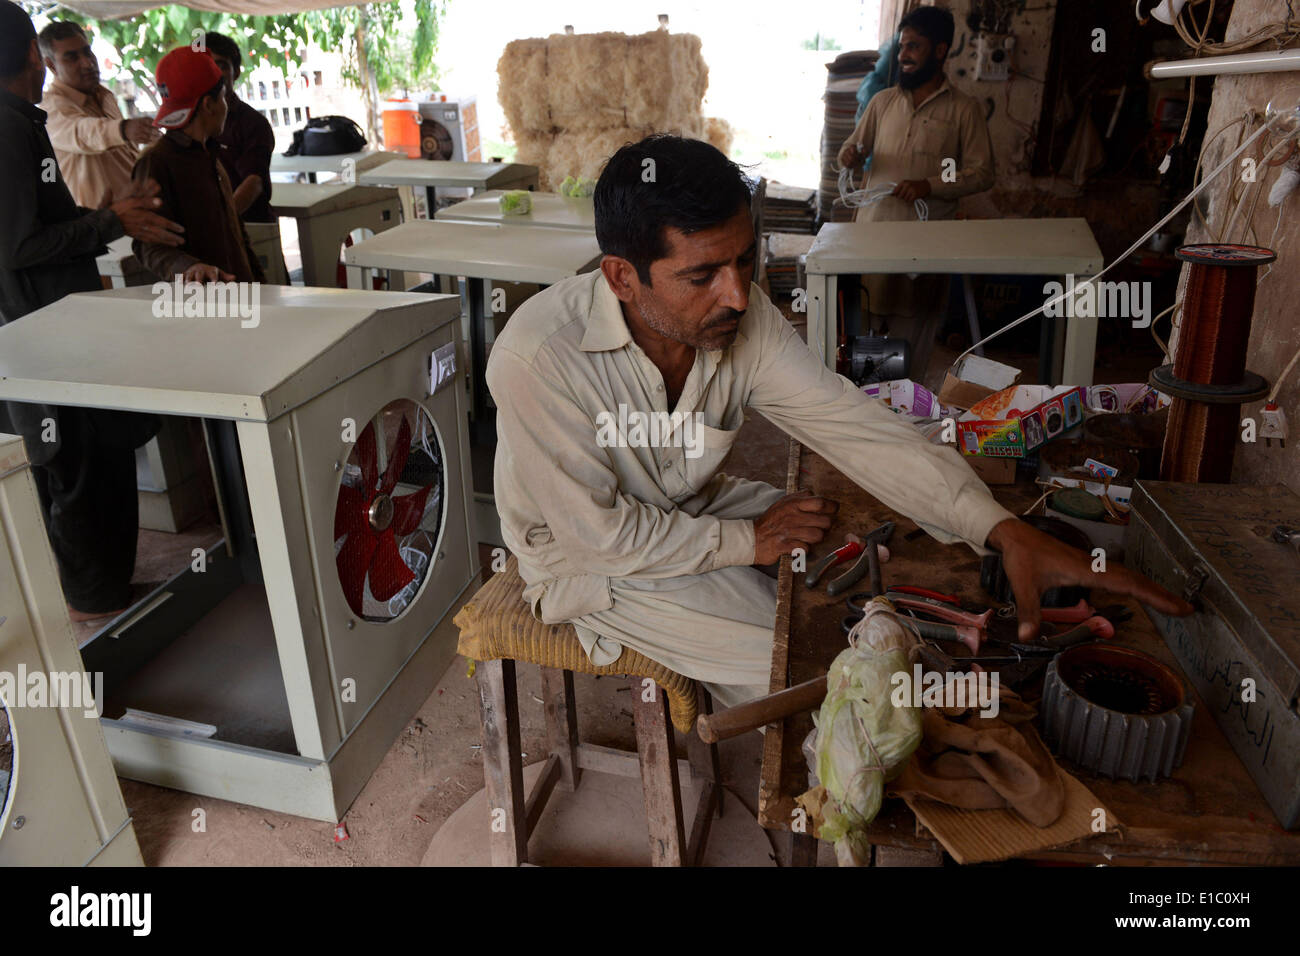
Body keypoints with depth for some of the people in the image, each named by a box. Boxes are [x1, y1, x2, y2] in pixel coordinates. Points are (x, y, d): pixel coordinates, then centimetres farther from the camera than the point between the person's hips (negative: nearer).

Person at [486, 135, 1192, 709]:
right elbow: (601, 532, -27)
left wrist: (1005, 531, -31)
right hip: (589, 558, -5)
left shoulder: (744, 320, -18)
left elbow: (857, 427, -21)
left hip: (690, 506, 5)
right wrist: (747, 542, -20)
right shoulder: (536, 359, -33)